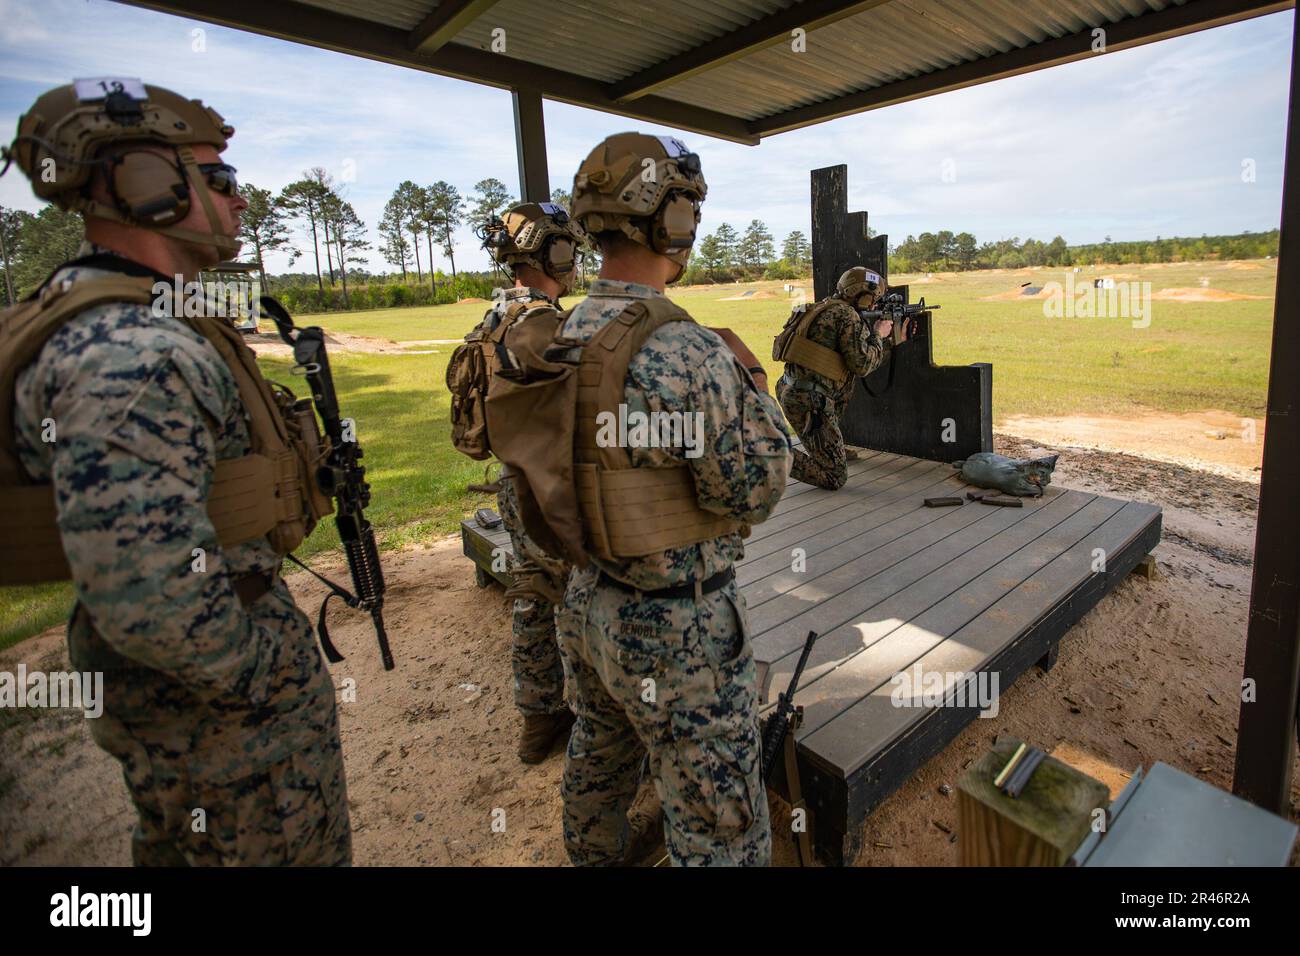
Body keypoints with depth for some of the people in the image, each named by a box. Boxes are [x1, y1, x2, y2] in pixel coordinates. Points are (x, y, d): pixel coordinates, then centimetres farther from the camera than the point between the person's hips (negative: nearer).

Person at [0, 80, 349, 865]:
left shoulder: (107, 323, 6)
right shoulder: (133, 356, -27)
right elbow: (146, 596, -34)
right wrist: (275, 678, -18)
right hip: (225, 712, -10)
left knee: (183, 845, 29)